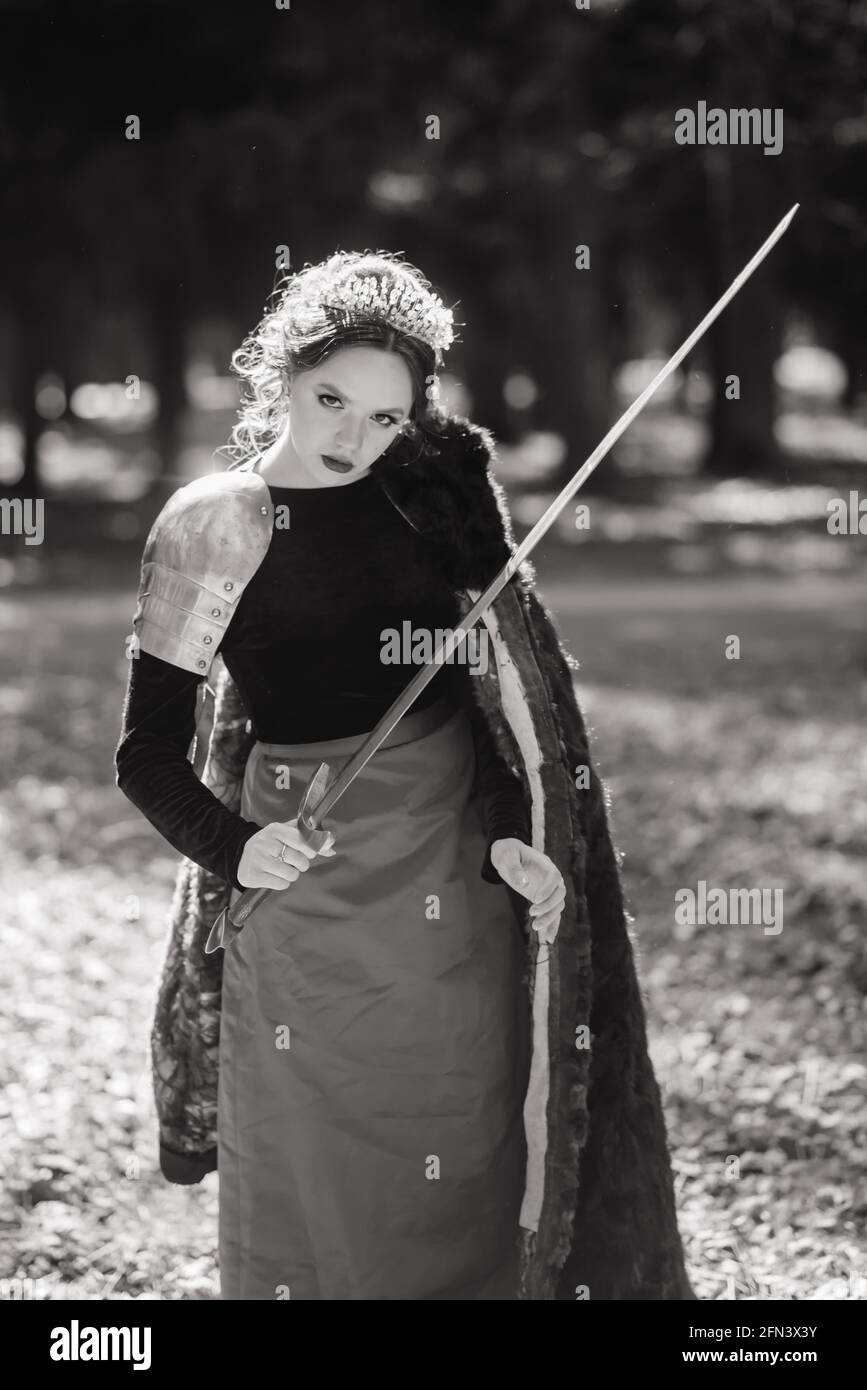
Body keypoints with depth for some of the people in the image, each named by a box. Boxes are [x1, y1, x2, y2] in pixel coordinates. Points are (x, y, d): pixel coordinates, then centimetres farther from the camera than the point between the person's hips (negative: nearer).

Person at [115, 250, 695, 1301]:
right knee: (317, 1169, 3)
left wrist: (509, 833, -5)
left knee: (465, 1156, 10)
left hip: (459, 863, 4)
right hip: (308, 873, -4)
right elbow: (148, 753, -8)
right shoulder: (212, 524, -7)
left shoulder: (431, 493, 5)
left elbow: (476, 683, 8)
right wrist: (232, 849, -25)